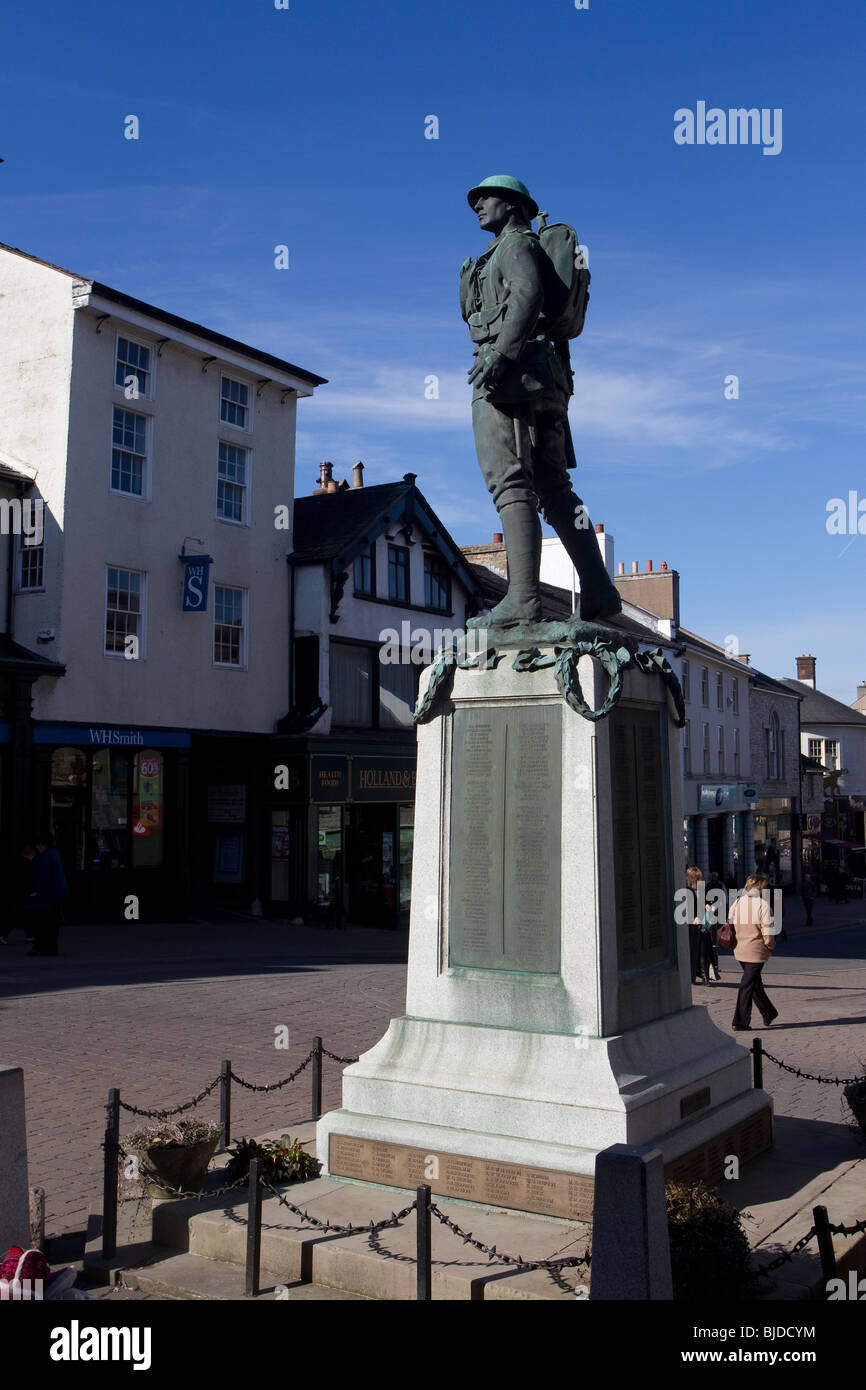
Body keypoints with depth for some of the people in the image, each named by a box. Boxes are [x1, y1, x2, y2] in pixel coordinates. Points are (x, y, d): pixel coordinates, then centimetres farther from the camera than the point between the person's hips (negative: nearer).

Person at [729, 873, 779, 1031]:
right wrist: (770, 945, 1)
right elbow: (768, 933, -17)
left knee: (756, 983, 20)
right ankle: (740, 1023, 3)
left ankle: (769, 1014, 36)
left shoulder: (737, 903, 3)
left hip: (740, 951, 6)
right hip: (756, 952, -6)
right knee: (747, 986, 0)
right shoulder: (763, 904, -14)